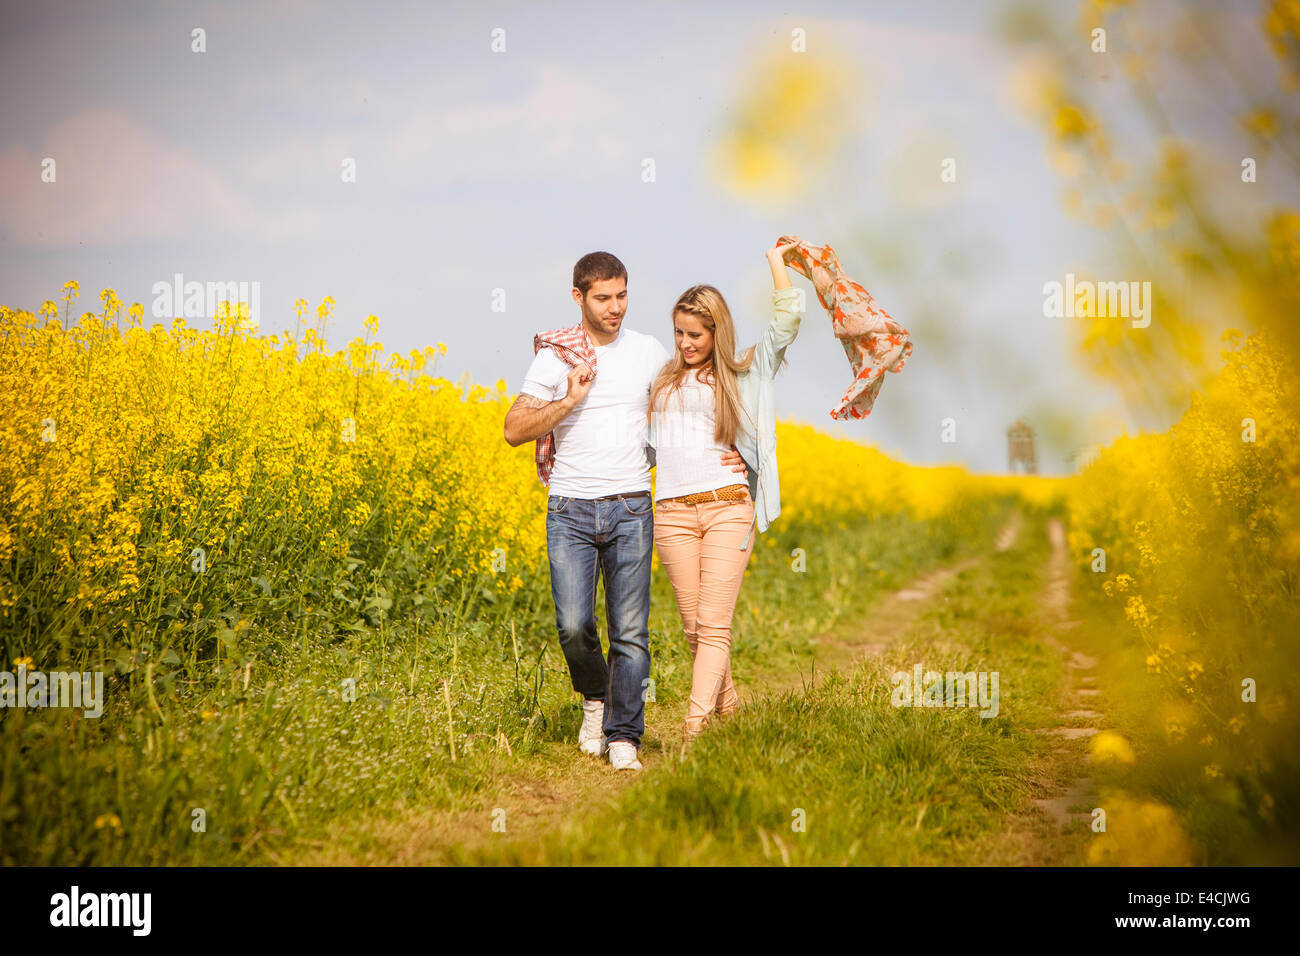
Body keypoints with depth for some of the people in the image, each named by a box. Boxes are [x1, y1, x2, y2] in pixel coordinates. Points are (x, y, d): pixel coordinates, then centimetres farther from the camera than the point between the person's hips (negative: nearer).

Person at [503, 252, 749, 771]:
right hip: (571, 508, -1)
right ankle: (596, 696, 21)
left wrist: (727, 454, 4)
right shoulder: (555, 358, 1)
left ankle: (623, 736, 5)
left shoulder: (650, 352, 7)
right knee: (573, 626, -9)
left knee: (630, 630, -4)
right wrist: (571, 400, -13)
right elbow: (514, 430, -2)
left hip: (630, 508, 1)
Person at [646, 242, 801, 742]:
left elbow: (787, 322, 0)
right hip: (673, 512, 3)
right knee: (693, 626, 4)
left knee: (713, 624, -11)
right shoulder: (660, 379, 16)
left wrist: (776, 261, 7)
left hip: (728, 507, -3)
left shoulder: (743, 375, 9)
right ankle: (728, 708, 22)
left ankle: (695, 727, -16)